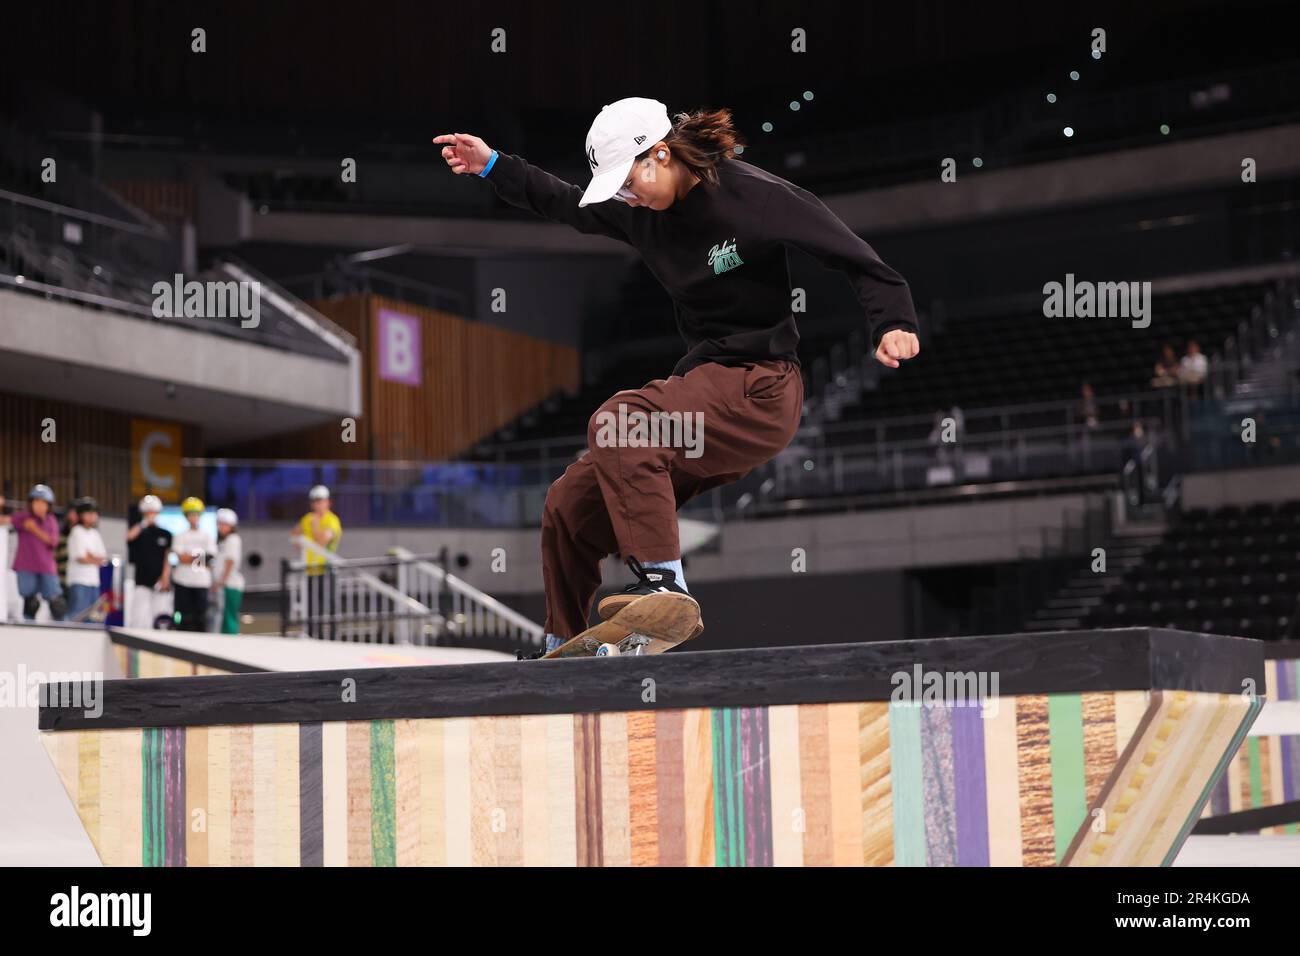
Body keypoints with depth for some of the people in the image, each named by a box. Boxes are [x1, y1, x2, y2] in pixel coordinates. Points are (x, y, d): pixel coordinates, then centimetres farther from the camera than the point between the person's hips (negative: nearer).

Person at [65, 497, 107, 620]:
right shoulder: (77, 532, -6)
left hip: (94, 580, 8)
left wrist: (89, 556, -9)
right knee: (77, 614, -14)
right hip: (79, 581, -8)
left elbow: (103, 557, 10)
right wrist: (95, 559, 3)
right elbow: (80, 558, -12)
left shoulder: (95, 534, 16)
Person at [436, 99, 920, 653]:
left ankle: (662, 582, -34)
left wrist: (893, 324, -24)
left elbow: (854, 257, -11)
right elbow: (565, 205, 26)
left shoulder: (754, 195, -12)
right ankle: (563, 651, 20)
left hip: (759, 390, -8)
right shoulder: (642, 212, 8)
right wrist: (493, 167, 22)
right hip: (705, 388, 8)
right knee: (570, 506, 5)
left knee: (615, 423, -31)